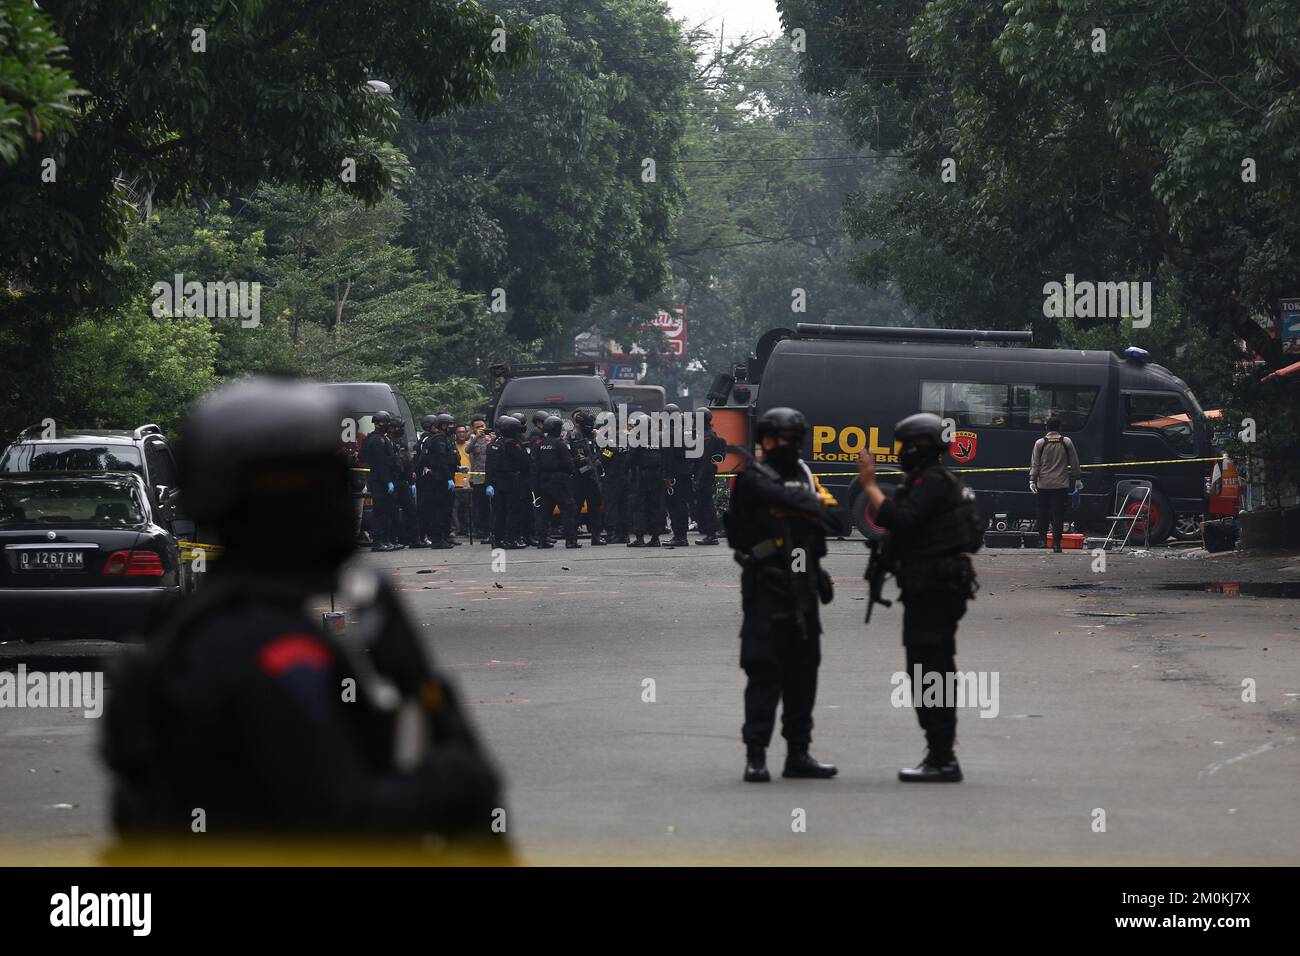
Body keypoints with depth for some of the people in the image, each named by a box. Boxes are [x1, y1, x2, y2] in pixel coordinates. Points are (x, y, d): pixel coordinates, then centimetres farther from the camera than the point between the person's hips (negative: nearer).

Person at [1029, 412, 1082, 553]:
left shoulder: (1040, 443, -2)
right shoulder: (1067, 442, 0)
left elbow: (1035, 464, -3)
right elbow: (1074, 462, 6)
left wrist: (1032, 480, 0)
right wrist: (1078, 479, 15)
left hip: (1043, 485, 0)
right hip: (1061, 485, 0)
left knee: (1043, 513, 13)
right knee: (1058, 514, 0)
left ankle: (1043, 540, 14)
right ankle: (1056, 543, -4)